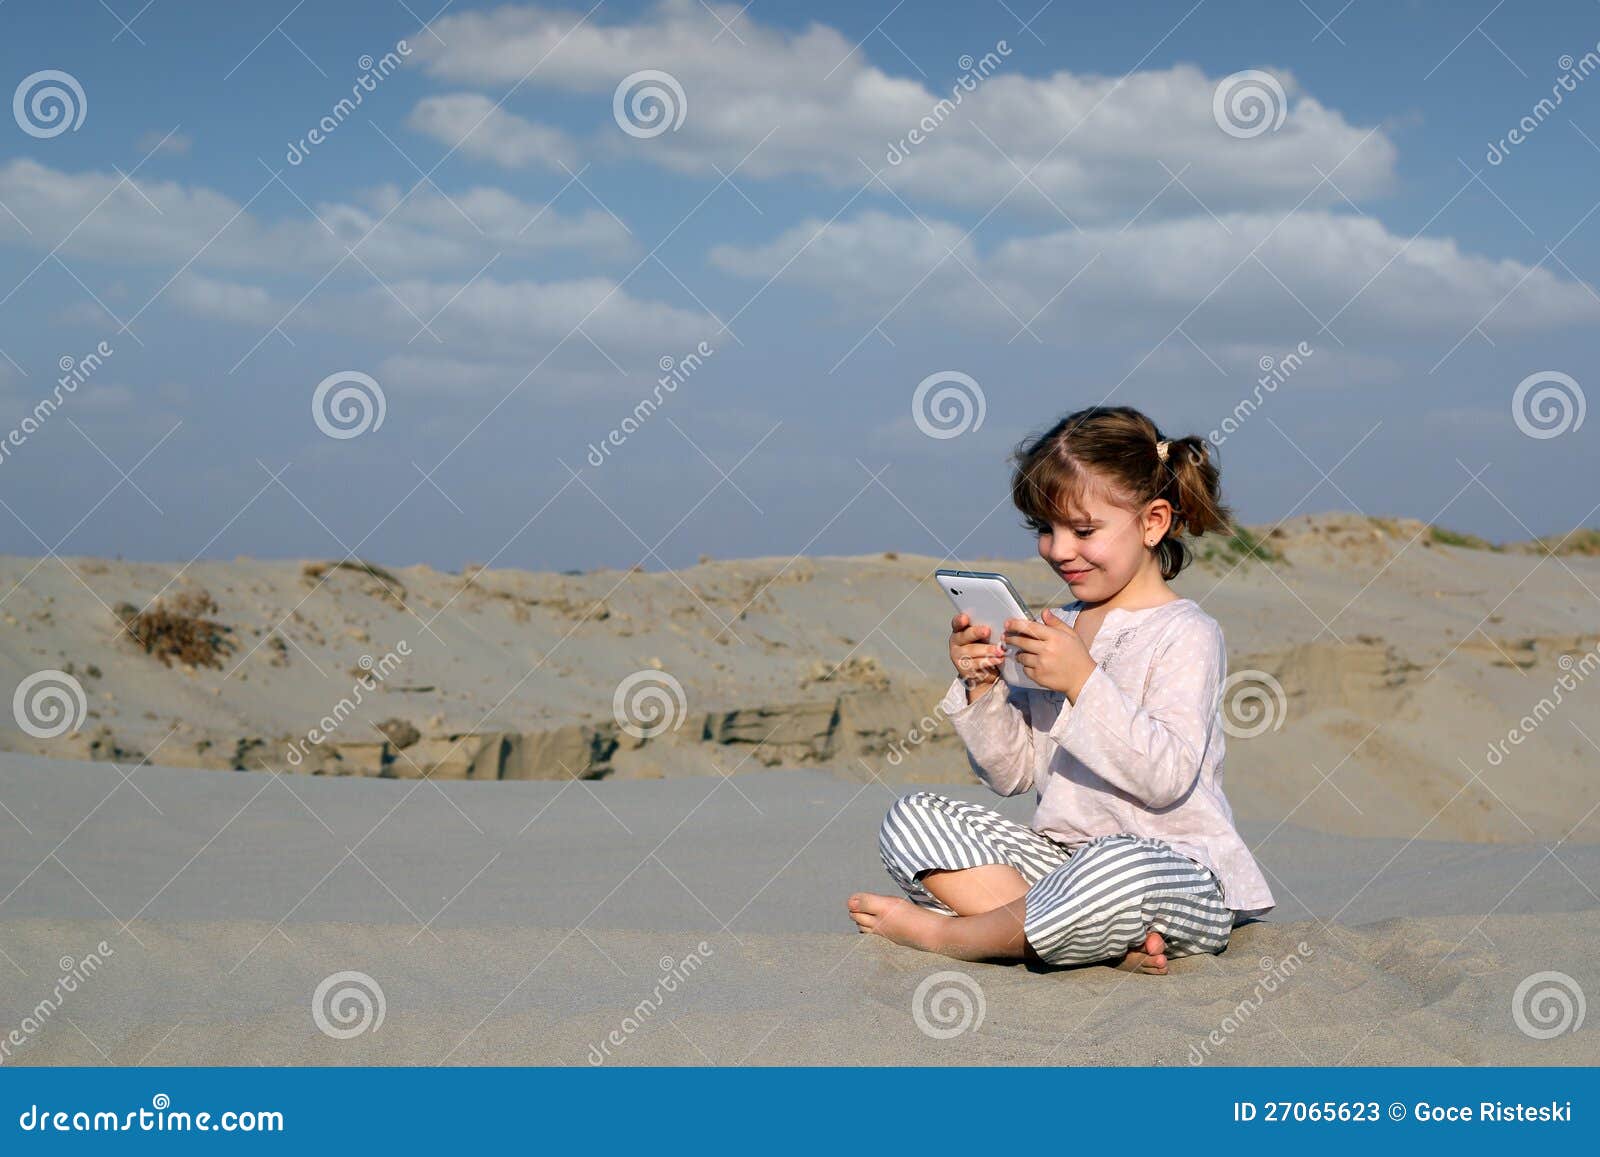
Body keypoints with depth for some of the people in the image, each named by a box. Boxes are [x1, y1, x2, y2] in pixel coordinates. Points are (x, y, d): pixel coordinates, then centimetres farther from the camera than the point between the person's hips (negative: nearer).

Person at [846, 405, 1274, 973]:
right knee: (910, 817, -5)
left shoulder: (1185, 633, -6)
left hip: (1178, 871, -8)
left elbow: (1167, 777, -20)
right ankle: (1112, 941, -23)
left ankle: (943, 932, -15)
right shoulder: (1058, 630, 15)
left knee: (1121, 872, -43)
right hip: (1062, 857, 8)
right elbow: (1013, 772, 13)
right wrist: (980, 687, -3)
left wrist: (1083, 681, -25)